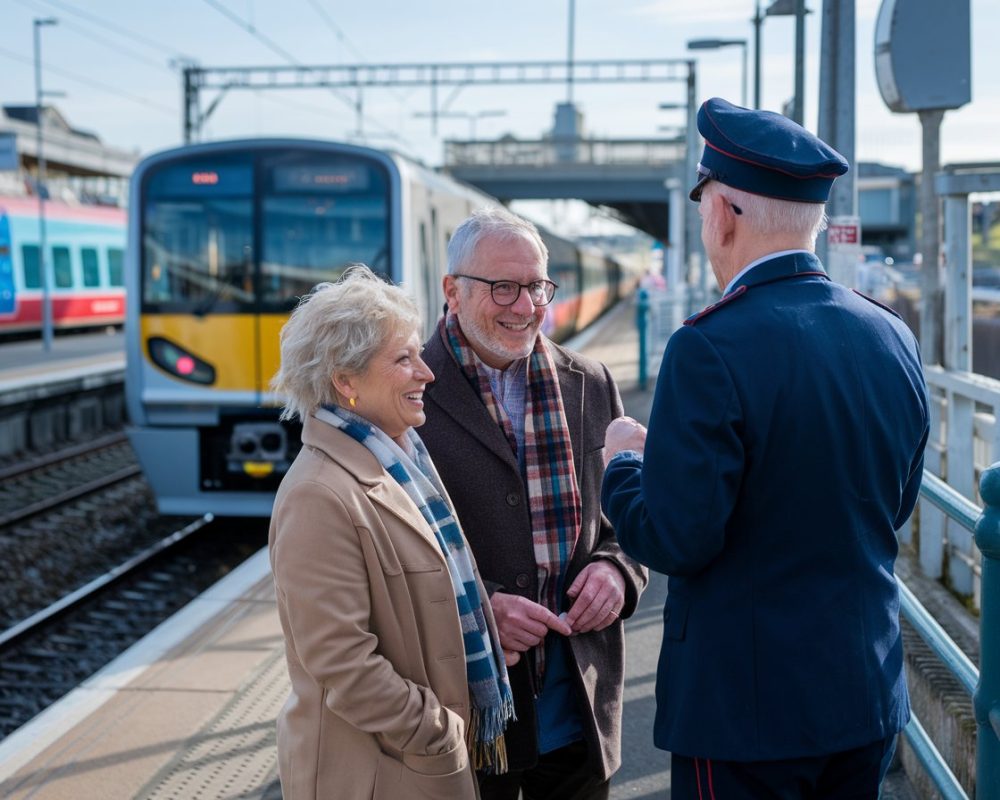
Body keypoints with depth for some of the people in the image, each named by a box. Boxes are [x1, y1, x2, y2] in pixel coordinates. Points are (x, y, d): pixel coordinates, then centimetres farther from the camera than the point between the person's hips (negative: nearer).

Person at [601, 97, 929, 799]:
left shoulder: (711, 351, -20)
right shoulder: (893, 337, 1)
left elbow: (673, 541, -19)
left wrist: (625, 461, 0)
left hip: (747, 707, -6)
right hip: (869, 692, 6)